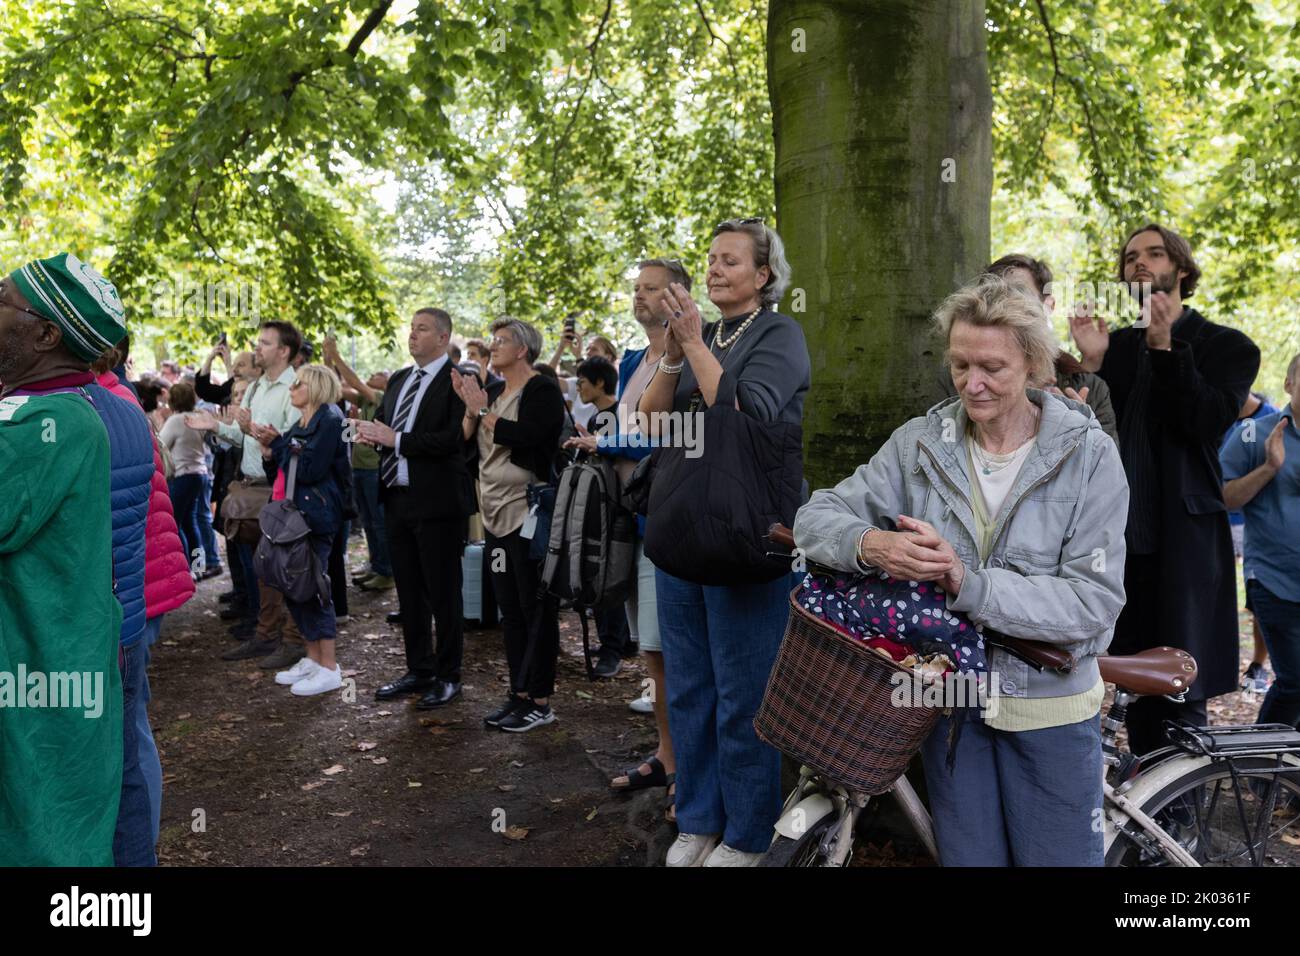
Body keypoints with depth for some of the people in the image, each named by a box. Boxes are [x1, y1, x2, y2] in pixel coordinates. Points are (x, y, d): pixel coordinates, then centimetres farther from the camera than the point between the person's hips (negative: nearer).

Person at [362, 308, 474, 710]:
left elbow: (452, 438, -21)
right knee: (409, 591, 15)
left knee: (443, 592, 3)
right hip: (398, 498, 8)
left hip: (437, 500, -8)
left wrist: (396, 439, -18)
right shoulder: (399, 379, 15)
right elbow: (382, 422, 16)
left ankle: (449, 676, 16)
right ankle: (419, 670, 28)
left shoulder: (458, 381, -10)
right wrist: (371, 431, -7)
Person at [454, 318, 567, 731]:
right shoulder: (493, 390, 15)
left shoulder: (542, 390, -8)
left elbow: (528, 437, -24)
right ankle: (519, 693, 22)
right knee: (509, 607, 12)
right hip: (496, 512, 8)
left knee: (535, 608, -1)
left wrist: (483, 411, -15)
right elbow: (467, 445, 11)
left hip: (528, 512, -8)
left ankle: (540, 701, 7)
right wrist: (470, 406, -3)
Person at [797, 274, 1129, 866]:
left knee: (1058, 857, 12)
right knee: (967, 857, 18)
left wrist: (968, 583, -29)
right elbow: (817, 515, -7)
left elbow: (1095, 600, -17)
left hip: (1050, 710, -2)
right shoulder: (921, 444, -4)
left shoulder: (1088, 455, -11)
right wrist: (869, 544, -29)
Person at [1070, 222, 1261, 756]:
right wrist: (1092, 364, -9)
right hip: (1122, 532, 4)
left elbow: (1209, 422, -13)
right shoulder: (1114, 345, 14)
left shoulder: (1227, 347, 4)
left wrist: (1165, 349, -18)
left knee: (1182, 692, -5)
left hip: (1185, 536, -4)